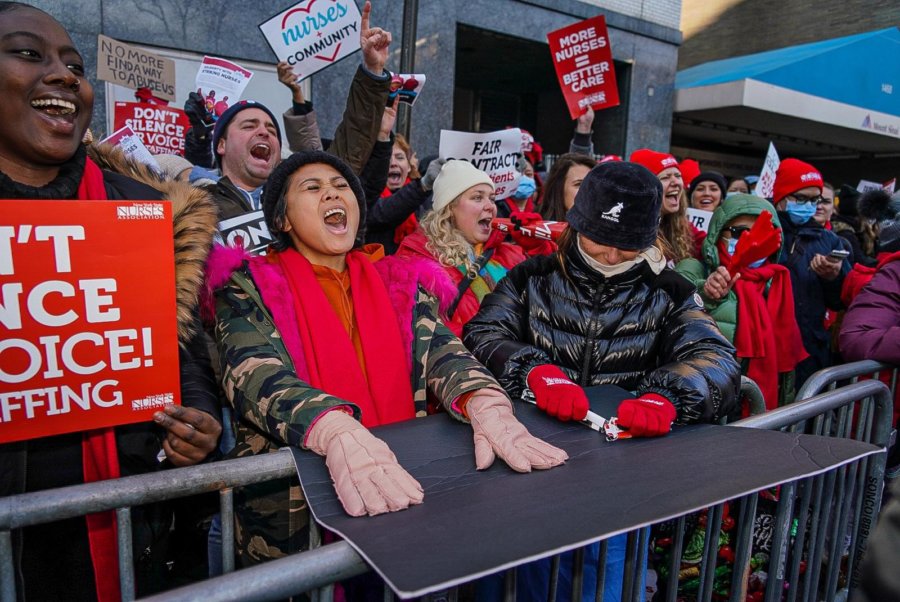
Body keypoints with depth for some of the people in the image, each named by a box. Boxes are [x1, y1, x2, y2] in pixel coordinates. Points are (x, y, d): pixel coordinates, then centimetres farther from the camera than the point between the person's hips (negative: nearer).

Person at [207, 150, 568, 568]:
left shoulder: (398, 283, 10)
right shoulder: (250, 287, 1)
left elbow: (441, 353, -4)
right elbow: (256, 375, -16)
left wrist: (486, 405, -26)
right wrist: (337, 433, -35)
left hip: (404, 485, 4)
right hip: (292, 504, -3)